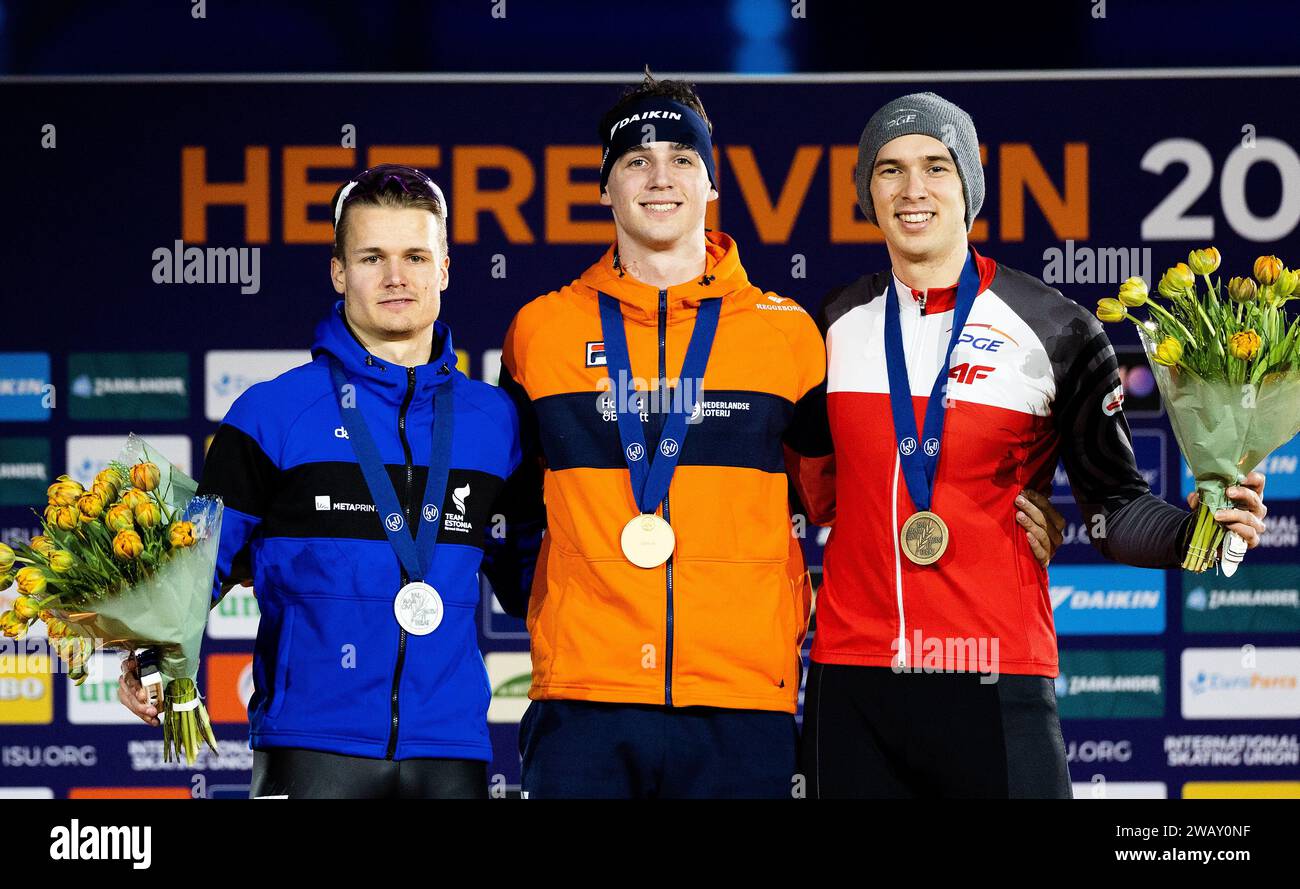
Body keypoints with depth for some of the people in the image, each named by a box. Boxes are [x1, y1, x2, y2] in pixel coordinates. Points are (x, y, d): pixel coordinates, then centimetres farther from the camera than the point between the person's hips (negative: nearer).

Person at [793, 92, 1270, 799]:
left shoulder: (1054, 330, 1)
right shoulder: (838, 324, 10)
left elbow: (1113, 507, 1)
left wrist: (1191, 531, -18)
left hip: (995, 682, -3)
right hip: (851, 680, 3)